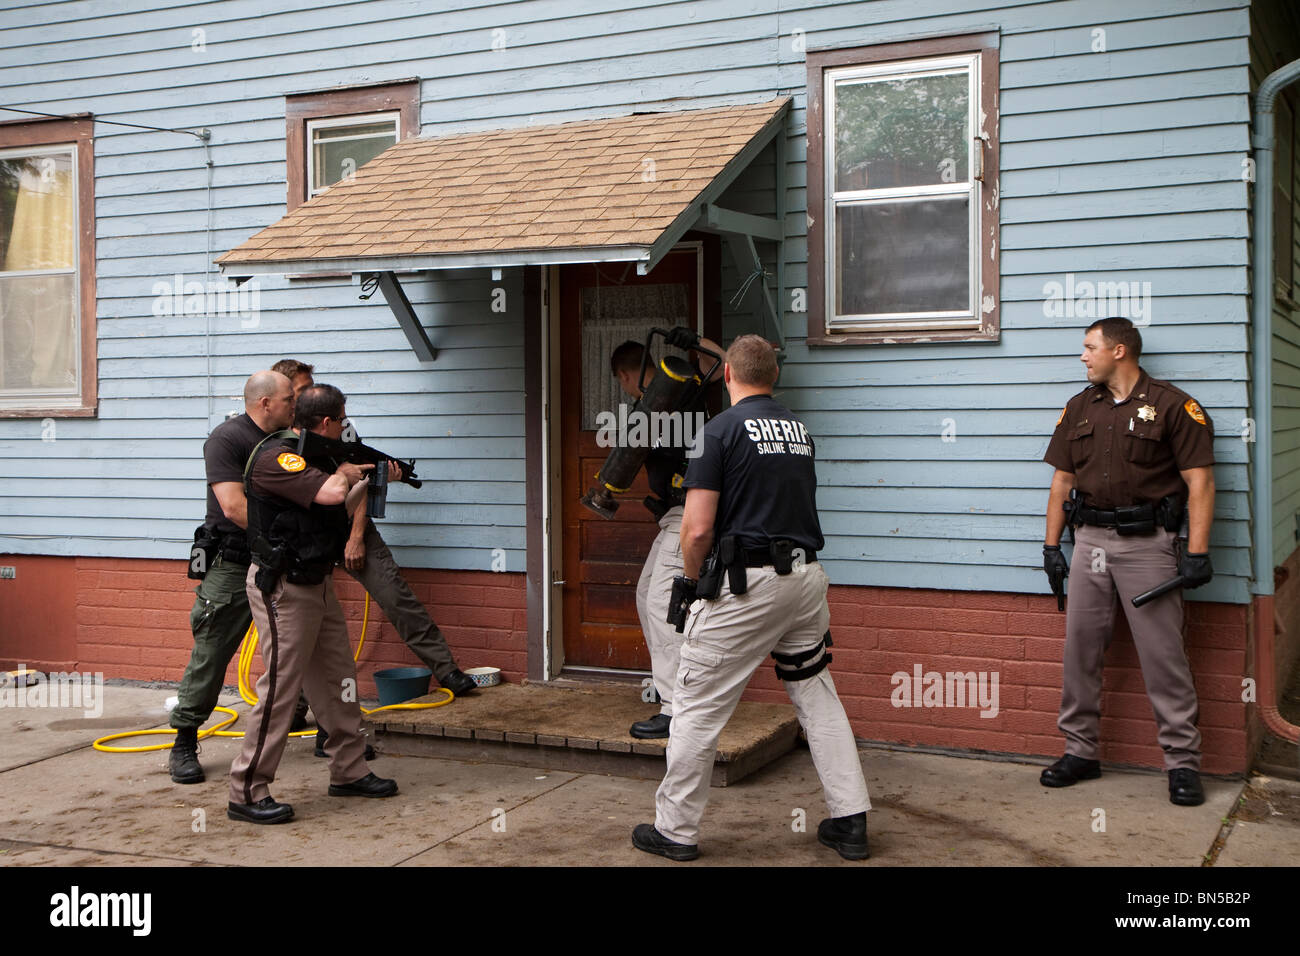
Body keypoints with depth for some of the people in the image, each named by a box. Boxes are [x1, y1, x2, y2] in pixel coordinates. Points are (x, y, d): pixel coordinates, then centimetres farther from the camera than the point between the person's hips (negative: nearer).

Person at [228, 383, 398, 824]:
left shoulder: (313, 457, 14)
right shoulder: (275, 458, -18)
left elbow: (343, 509, 26)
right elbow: (331, 494, -31)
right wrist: (345, 473, -10)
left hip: (317, 584, 10)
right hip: (283, 588, -10)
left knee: (339, 680, 14)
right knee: (280, 688, -8)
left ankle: (348, 772, 25)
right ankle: (247, 793, 0)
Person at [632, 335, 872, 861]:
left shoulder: (723, 428, -8)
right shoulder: (798, 427, 13)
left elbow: (698, 527, -14)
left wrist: (689, 580, 3)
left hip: (749, 582, -7)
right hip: (807, 575, 7)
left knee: (697, 705, 4)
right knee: (818, 699, 16)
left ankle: (675, 830, 12)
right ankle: (850, 822, 17)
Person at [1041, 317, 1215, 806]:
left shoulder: (1173, 406, -3)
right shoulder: (1080, 407, 13)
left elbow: (1200, 482, -7)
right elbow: (1062, 480, 16)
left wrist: (1197, 553, -13)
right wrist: (1051, 544, 11)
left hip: (1147, 543, -5)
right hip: (1090, 540, 5)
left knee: (1163, 655, -3)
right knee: (1079, 649, 7)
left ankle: (1183, 761, 6)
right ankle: (1080, 751, 18)